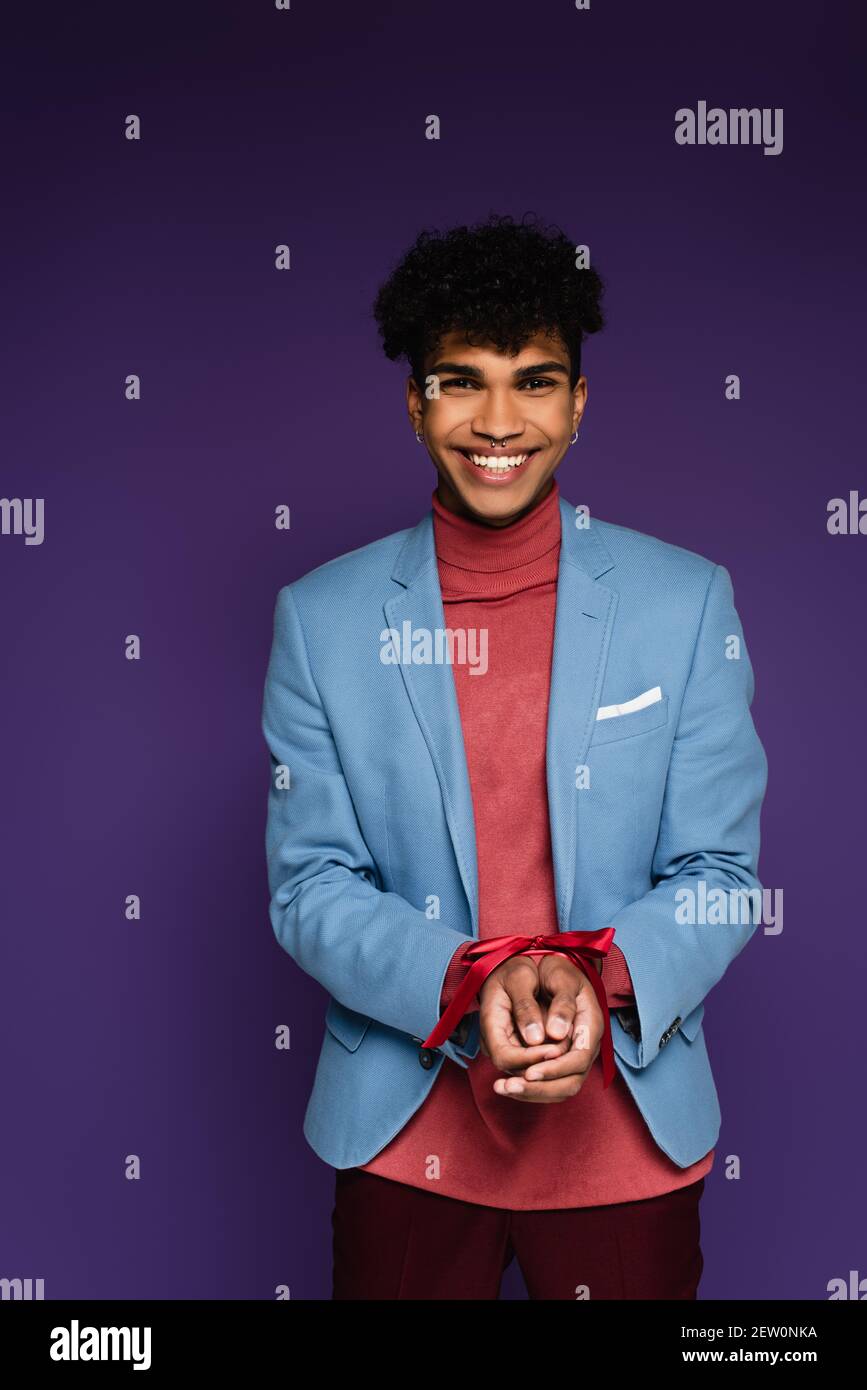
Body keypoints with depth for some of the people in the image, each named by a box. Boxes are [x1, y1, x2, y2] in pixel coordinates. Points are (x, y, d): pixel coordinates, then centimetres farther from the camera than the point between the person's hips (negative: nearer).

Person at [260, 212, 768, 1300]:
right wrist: (468, 984, -21)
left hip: (630, 1129, 0)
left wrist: (598, 977, -22)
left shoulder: (687, 601, -4)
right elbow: (310, 885, -4)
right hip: (403, 1136, 0)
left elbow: (718, 873, -3)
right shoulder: (320, 618, -3)